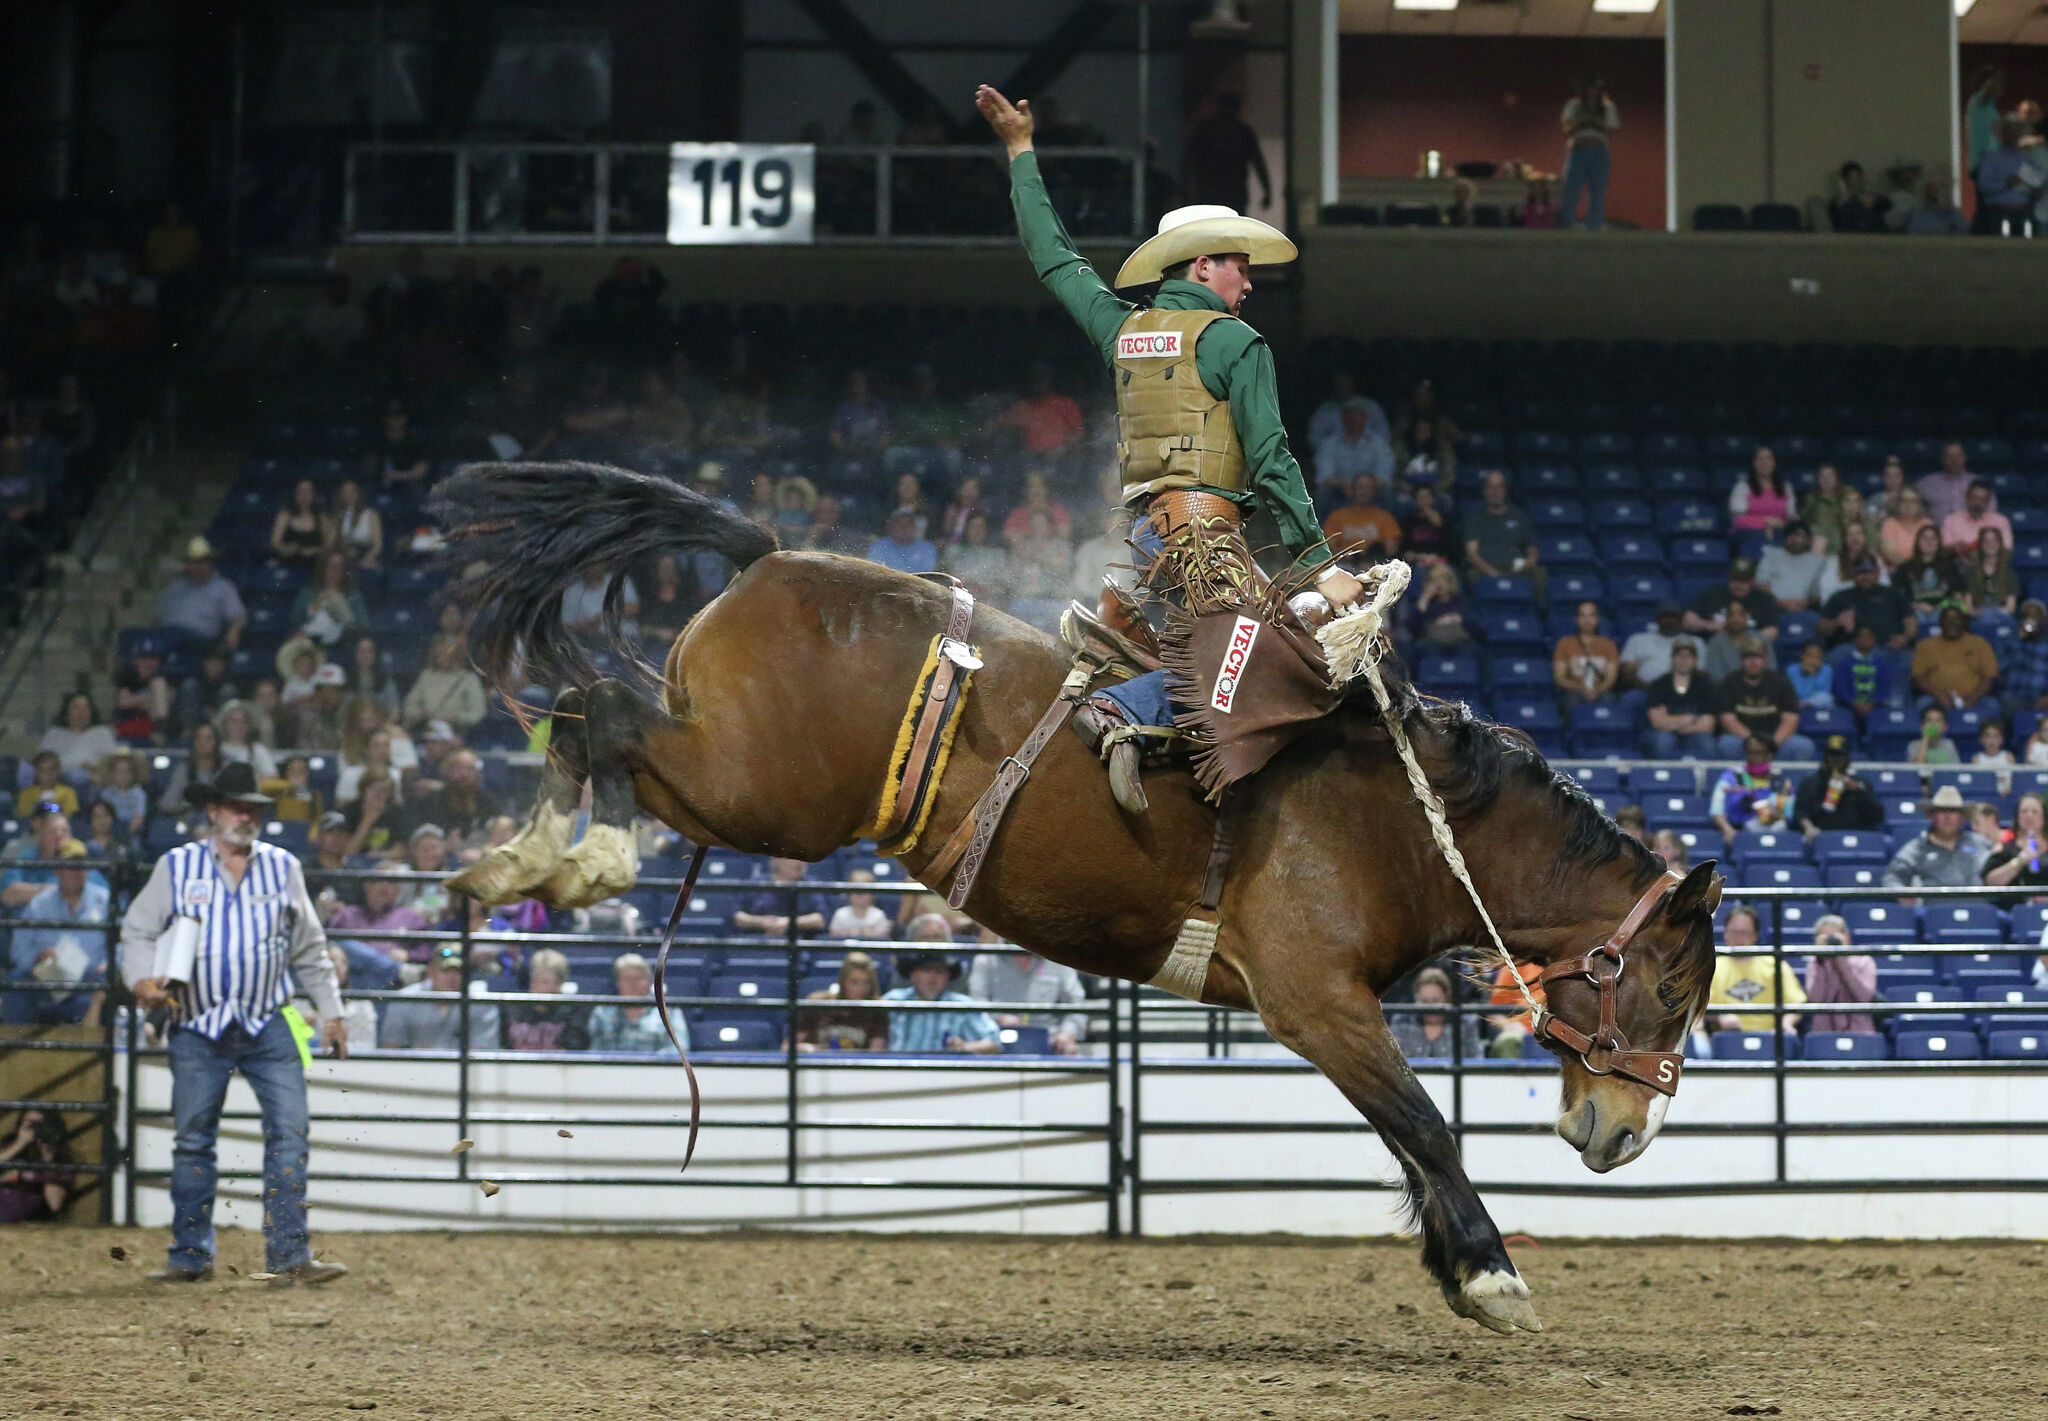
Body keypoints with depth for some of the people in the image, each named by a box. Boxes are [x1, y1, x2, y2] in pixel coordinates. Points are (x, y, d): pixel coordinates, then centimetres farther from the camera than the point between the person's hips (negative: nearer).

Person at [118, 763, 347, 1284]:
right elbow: (138, 930, 7)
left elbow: (310, 949, 16)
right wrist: (142, 977, -12)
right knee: (193, 1142, 3)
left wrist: (330, 1011, 15)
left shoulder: (283, 868, 9)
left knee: (289, 1134, -7)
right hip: (198, 1026, -1)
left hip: (269, 1026, 1)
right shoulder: (177, 867, 4)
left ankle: (288, 1255, -6)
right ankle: (191, 1255, 12)